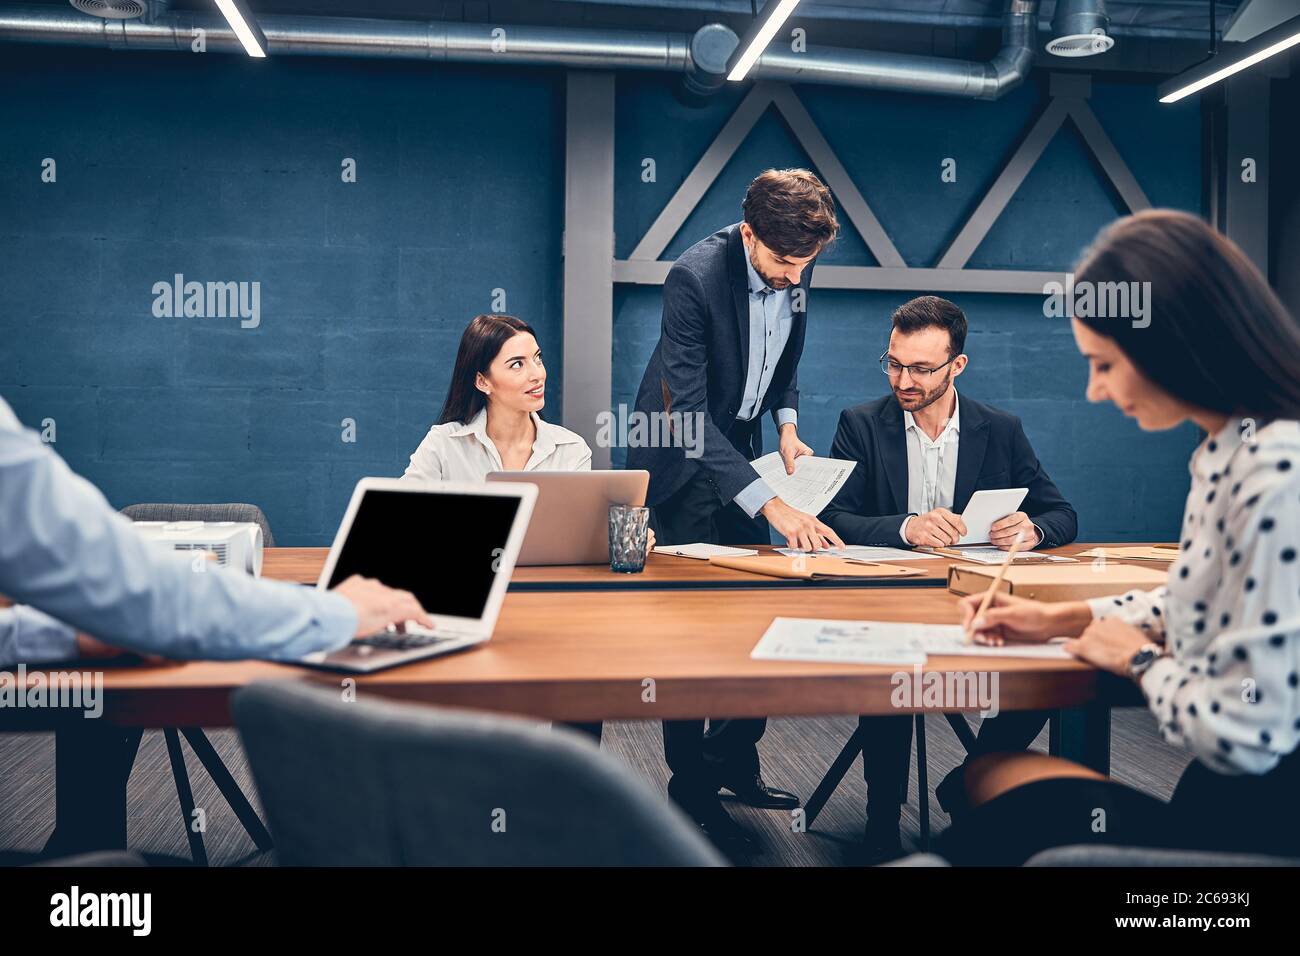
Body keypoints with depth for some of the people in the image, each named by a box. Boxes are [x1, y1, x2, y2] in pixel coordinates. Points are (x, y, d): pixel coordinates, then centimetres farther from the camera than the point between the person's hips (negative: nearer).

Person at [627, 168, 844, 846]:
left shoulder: (792, 267, -7)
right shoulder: (695, 277, -28)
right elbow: (689, 413, -33)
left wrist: (787, 420, -1)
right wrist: (769, 504, -39)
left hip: (738, 448, 7)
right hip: (681, 460, -6)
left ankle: (735, 763, 21)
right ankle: (690, 787, 10)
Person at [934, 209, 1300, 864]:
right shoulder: (1232, 452, 4)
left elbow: (1245, 733, -28)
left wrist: (1140, 658, -9)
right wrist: (1065, 618, 12)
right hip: (1228, 792, 9)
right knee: (989, 772, 15)